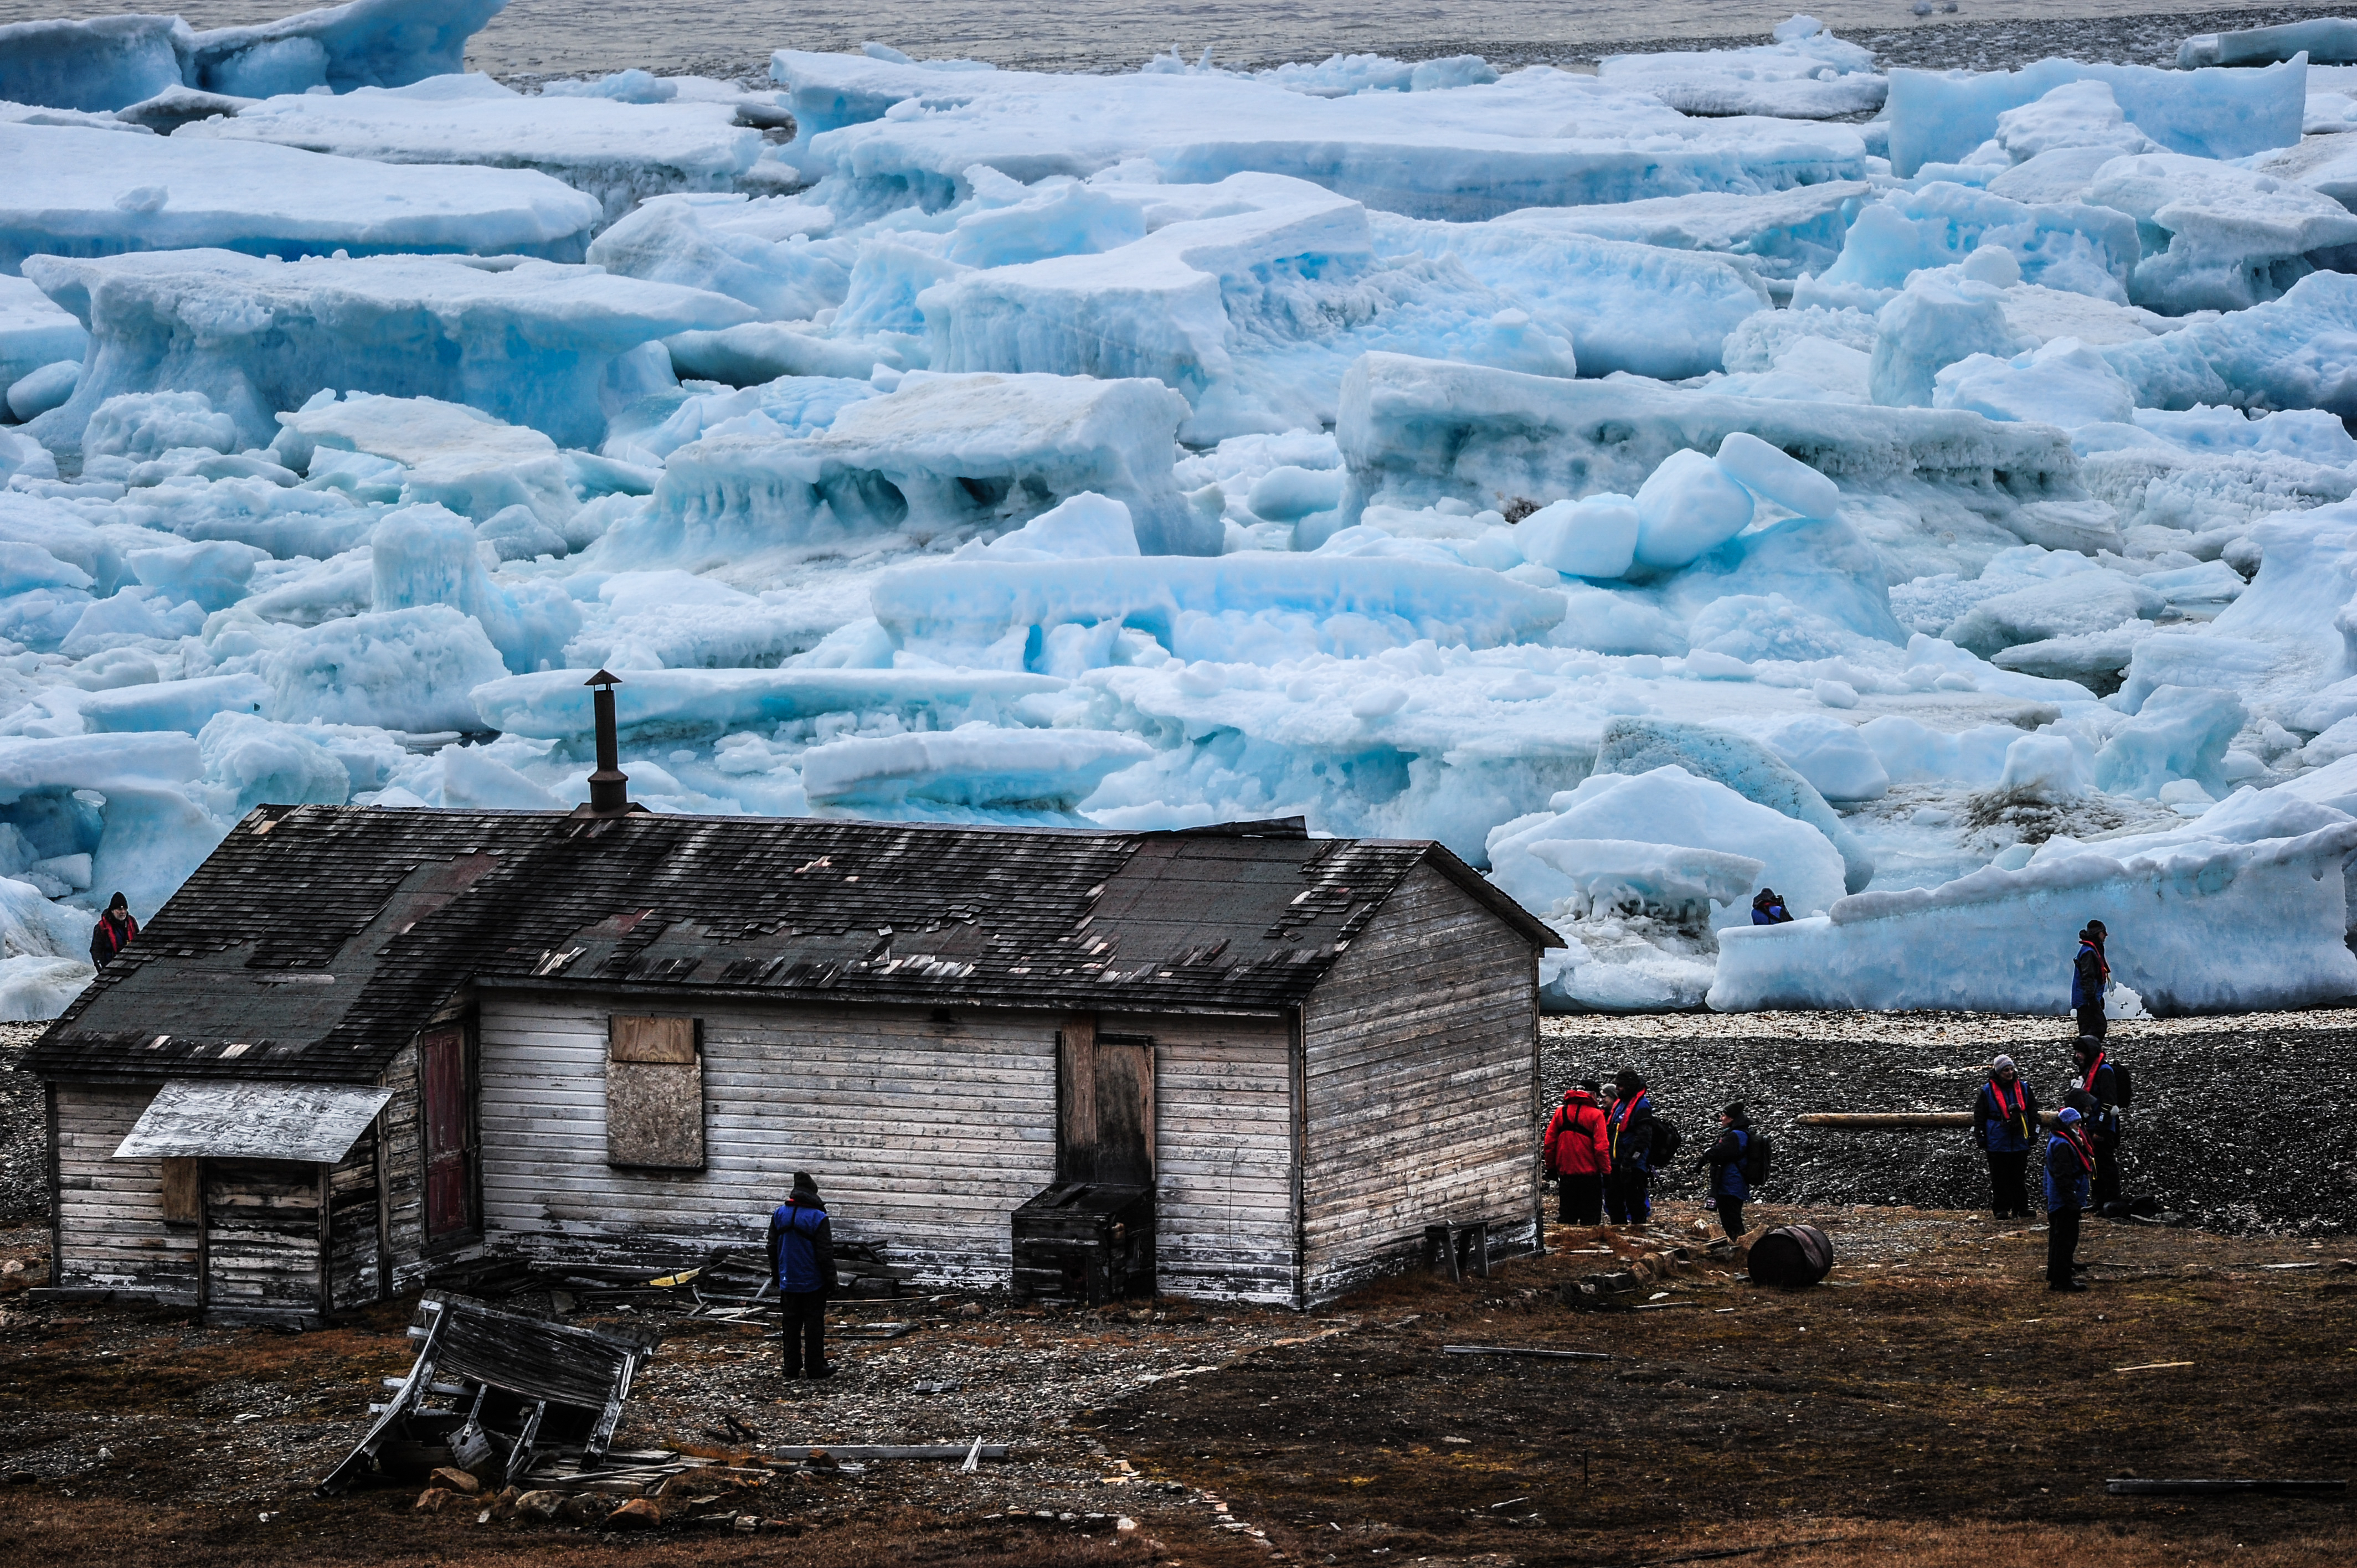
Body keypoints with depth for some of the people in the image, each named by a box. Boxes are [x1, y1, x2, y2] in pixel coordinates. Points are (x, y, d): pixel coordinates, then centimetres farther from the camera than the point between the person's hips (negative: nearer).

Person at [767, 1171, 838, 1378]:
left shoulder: (780, 1215, 3)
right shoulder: (818, 1218, -15)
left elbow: (772, 1247, 11)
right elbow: (825, 1253, -14)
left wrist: (777, 1275, 21)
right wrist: (831, 1279, -4)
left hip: (789, 1281, 5)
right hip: (813, 1281, -5)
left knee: (792, 1322, 11)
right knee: (814, 1322, 1)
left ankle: (792, 1367, 13)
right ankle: (814, 1367, 3)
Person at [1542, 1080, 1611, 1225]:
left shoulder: (1560, 1112, 4)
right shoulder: (1595, 1114, -8)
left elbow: (1549, 1143, 7)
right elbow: (1601, 1147, -13)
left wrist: (1551, 1168, 16)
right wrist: (1606, 1170, -6)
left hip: (1566, 1174, 4)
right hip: (1589, 1174, -4)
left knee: (1568, 1216, 12)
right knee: (1590, 1218, 2)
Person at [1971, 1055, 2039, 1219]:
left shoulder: (2023, 1089, 7)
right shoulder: (1987, 1091, -2)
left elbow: (2033, 1113, 14)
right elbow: (1979, 1117, 3)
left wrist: (2033, 1135, 11)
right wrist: (1980, 1138, -1)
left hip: (2020, 1142, 2)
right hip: (1997, 1143, -2)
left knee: (2020, 1177, 7)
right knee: (2000, 1178, 1)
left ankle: (2021, 1207, 14)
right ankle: (2002, 1208, 7)